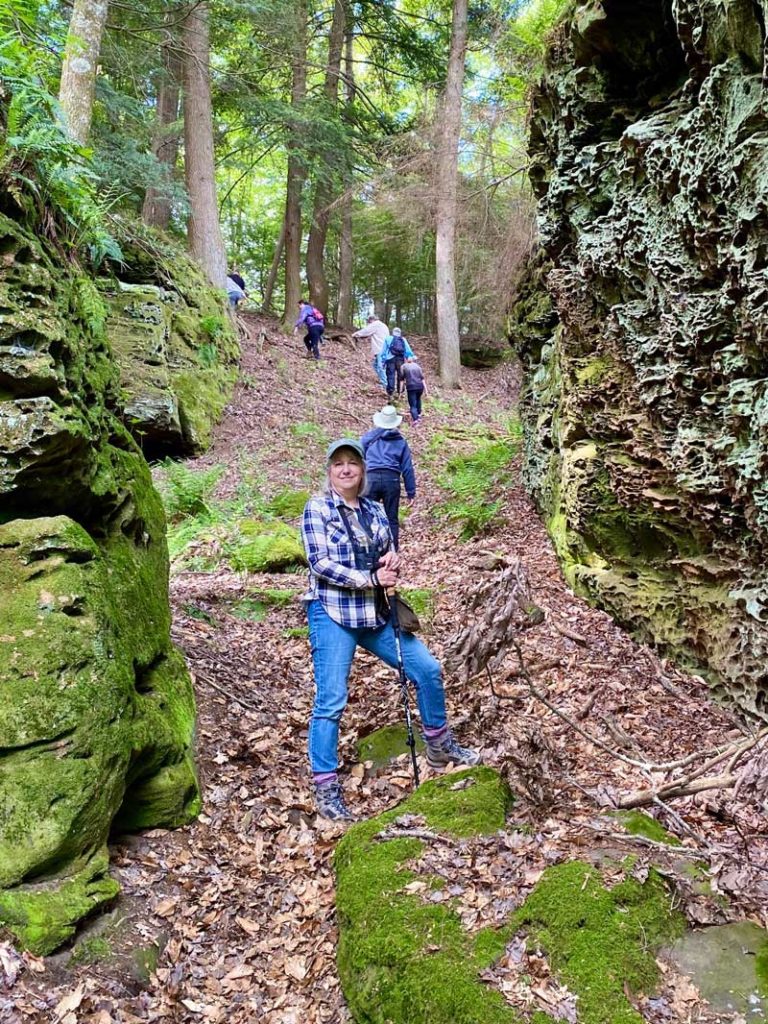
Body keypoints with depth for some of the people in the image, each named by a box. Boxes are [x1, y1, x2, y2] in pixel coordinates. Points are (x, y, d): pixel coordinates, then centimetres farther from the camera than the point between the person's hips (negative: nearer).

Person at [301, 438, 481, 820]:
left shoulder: (375, 509, 10)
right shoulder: (317, 507, -6)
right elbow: (320, 563, -15)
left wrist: (393, 561, -7)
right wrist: (371, 578, -19)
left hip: (375, 612, 6)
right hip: (332, 614, -6)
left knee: (427, 669, 9)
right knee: (331, 700, -6)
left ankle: (440, 748, 31)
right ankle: (326, 788, 8)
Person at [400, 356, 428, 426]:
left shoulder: (404, 366, 8)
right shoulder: (417, 366, 16)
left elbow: (402, 378, 2)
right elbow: (422, 378, 8)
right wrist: (425, 389, 7)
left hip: (411, 387, -4)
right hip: (420, 386, 4)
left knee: (413, 405, -4)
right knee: (418, 399, 31)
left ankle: (415, 419, -21)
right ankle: (419, 414, 41)